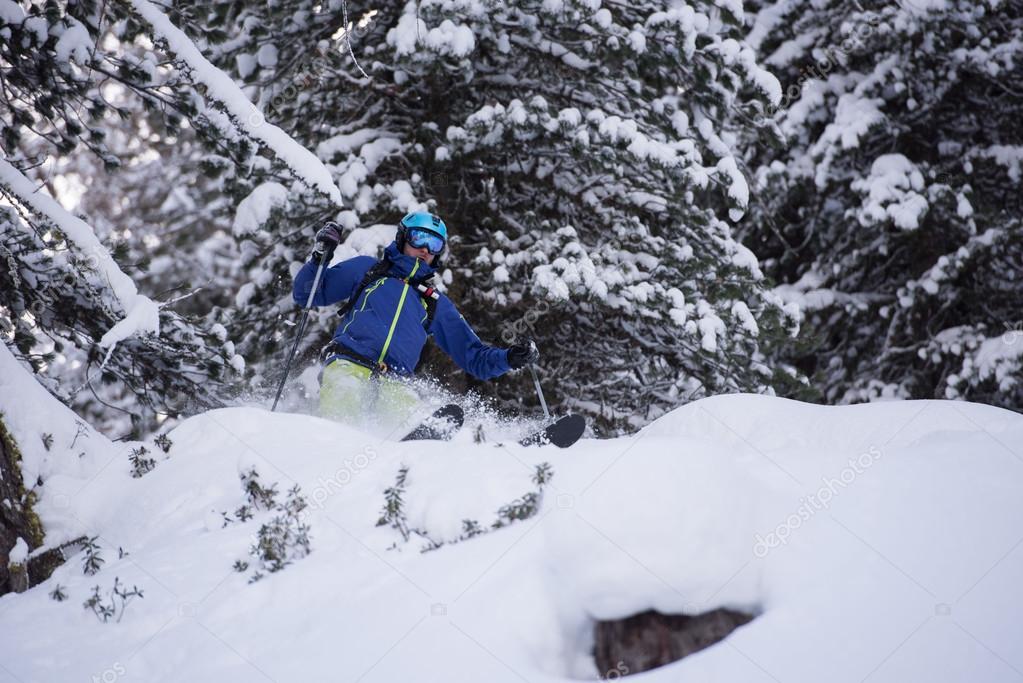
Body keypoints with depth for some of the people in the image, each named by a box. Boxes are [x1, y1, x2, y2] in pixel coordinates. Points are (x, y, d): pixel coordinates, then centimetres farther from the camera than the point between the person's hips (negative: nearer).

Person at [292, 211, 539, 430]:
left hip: (394, 383, 2)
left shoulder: (437, 305, 30)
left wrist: (509, 359, 10)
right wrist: (319, 257, 5)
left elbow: (473, 357, 29)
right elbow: (306, 294, 23)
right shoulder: (367, 269, 23)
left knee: (409, 409, -32)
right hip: (349, 362, -2)